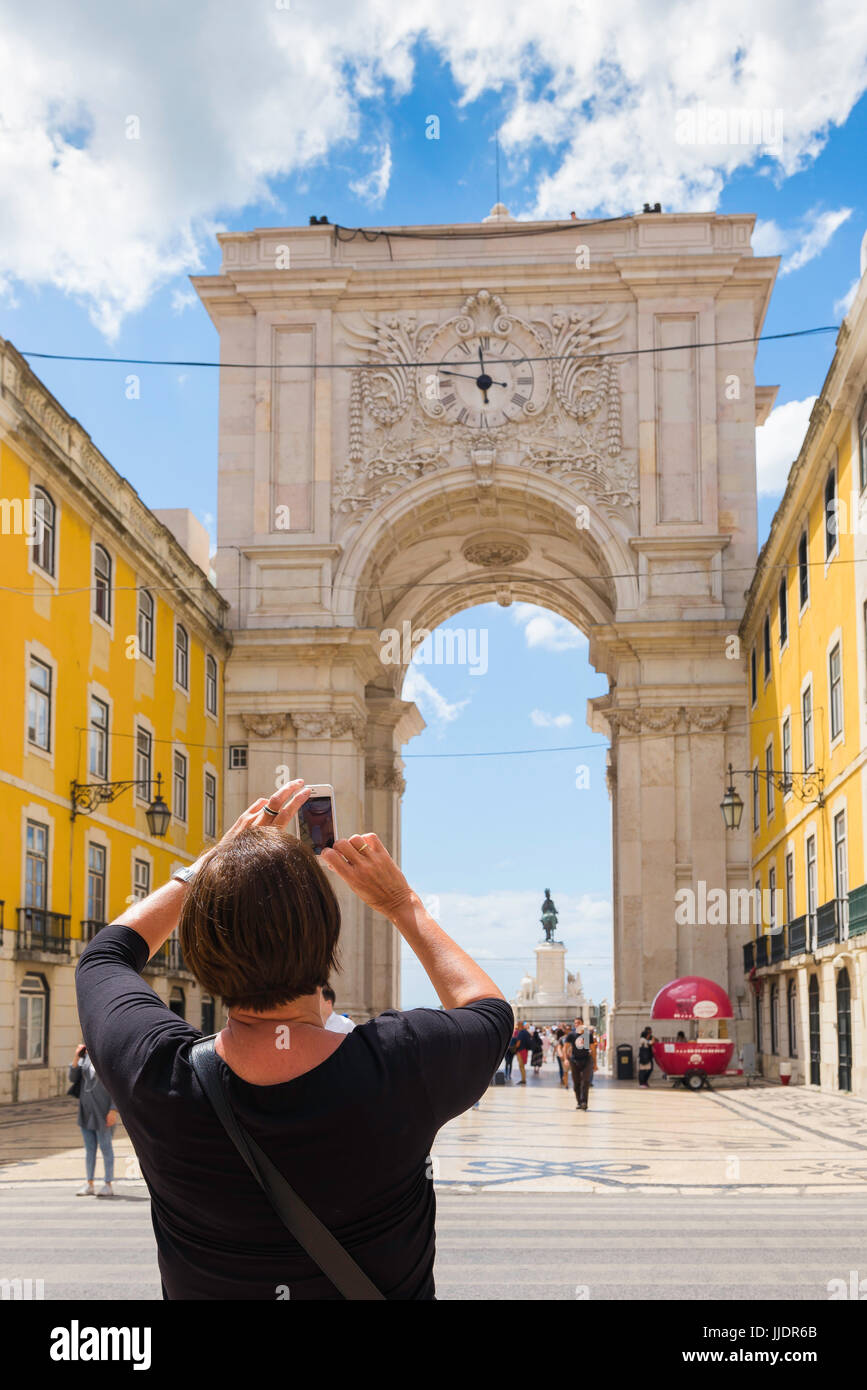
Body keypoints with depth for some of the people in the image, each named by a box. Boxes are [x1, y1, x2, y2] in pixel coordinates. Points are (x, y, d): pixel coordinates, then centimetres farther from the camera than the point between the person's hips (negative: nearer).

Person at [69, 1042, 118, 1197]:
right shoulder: (85, 1057, 7)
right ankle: (89, 1184, 17)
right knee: (89, 1147, 11)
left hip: (102, 1110, -6)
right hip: (86, 1109, 6)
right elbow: (73, 1079, 6)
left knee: (105, 1146, 0)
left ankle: (108, 1185, 7)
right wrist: (76, 1057, -7)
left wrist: (113, 1110, -16)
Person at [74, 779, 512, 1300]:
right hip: (388, 1288, 0)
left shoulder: (155, 1077, -27)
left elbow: (108, 953, -5)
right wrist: (404, 905, 0)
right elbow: (488, 1006, -6)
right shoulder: (403, 1066, -29)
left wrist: (215, 859, -1)